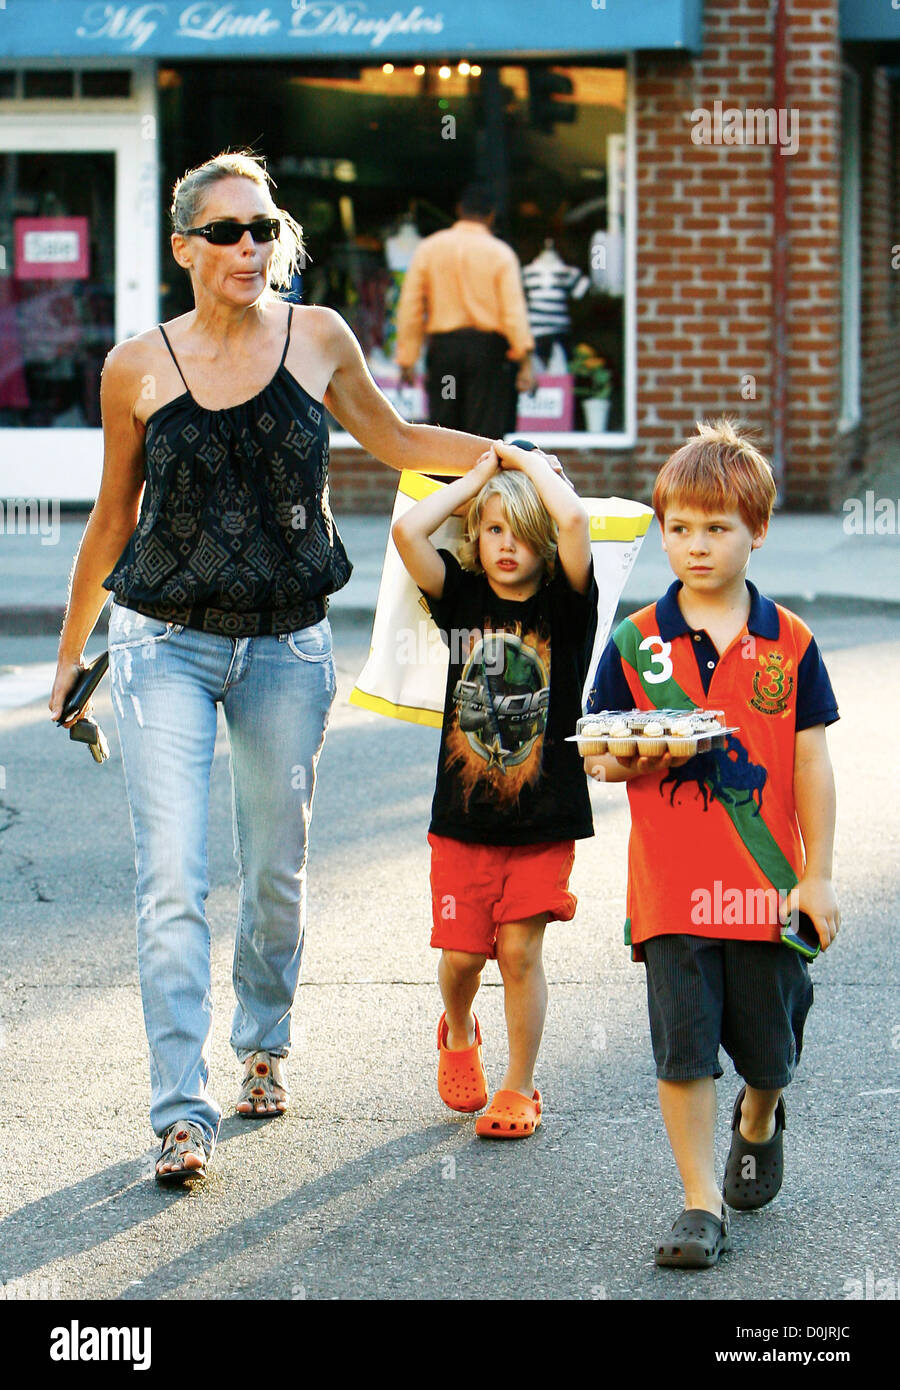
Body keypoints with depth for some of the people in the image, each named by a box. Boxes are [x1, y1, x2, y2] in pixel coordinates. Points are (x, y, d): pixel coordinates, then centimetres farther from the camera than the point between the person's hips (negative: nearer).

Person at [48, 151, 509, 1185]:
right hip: (167, 645, -2)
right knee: (172, 881, -10)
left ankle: (263, 1042, 38)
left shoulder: (317, 339, 0)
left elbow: (393, 441, 17)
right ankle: (183, 1110, -8)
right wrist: (71, 652, 15)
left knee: (277, 873, 12)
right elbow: (114, 517, 8)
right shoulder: (139, 369, -4)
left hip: (287, 649, 2)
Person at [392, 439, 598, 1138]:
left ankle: (521, 1087, 14)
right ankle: (459, 1036, 34)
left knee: (519, 949, -2)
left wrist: (529, 461, -7)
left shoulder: (564, 604, -4)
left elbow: (574, 518, -23)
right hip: (464, 817, 2)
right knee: (460, 952, 1)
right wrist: (478, 477, -2)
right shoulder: (462, 597, 3)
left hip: (544, 817, -2)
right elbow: (408, 530, -12)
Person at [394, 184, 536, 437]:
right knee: (486, 432, -1)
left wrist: (407, 359, 9)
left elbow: (409, 307, 5)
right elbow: (514, 309, -10)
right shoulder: (500, 253, -3)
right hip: (488, 349, -2)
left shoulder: (428, 248, 5)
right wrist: (524, 359, -10)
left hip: (442, 348, 3)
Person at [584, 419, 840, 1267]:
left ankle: (758, 1124, 45)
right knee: (682, 1048, -4)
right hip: (672, 886, -1)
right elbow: (595, 755, 5)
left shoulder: (789, 644, 1)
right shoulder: (636, 642, 1)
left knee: (769, 1047, 12)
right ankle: (701, 1205, 5)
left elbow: (812, 765, 3)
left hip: (767, 881, 1)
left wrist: (816, 877, 0)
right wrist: (628, 762, -18)